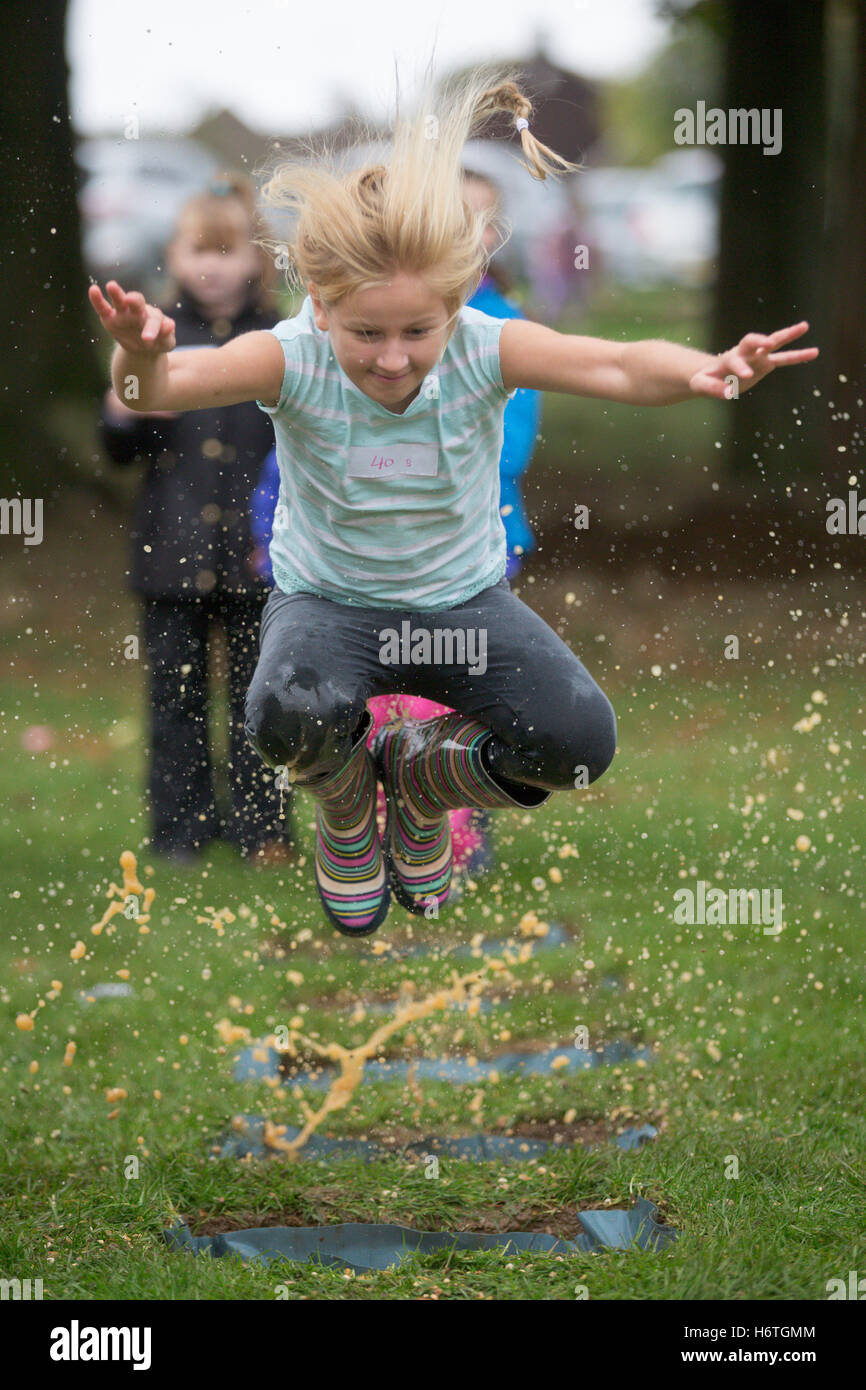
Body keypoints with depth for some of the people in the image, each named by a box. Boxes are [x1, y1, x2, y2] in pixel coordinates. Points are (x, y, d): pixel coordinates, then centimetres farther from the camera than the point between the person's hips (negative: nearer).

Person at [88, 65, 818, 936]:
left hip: (462, 598, 2)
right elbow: (172, 386, -34)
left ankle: (424, 776, 17)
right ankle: (344, 802, 6)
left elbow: (616, 368, -32)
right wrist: (142, 357, -60)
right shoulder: (293, 360, -21)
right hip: (327, 598, -2)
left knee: (581, 742, -20)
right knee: (292, 714, -37)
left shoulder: (484, 351, -19)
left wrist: (702, 372, -53)